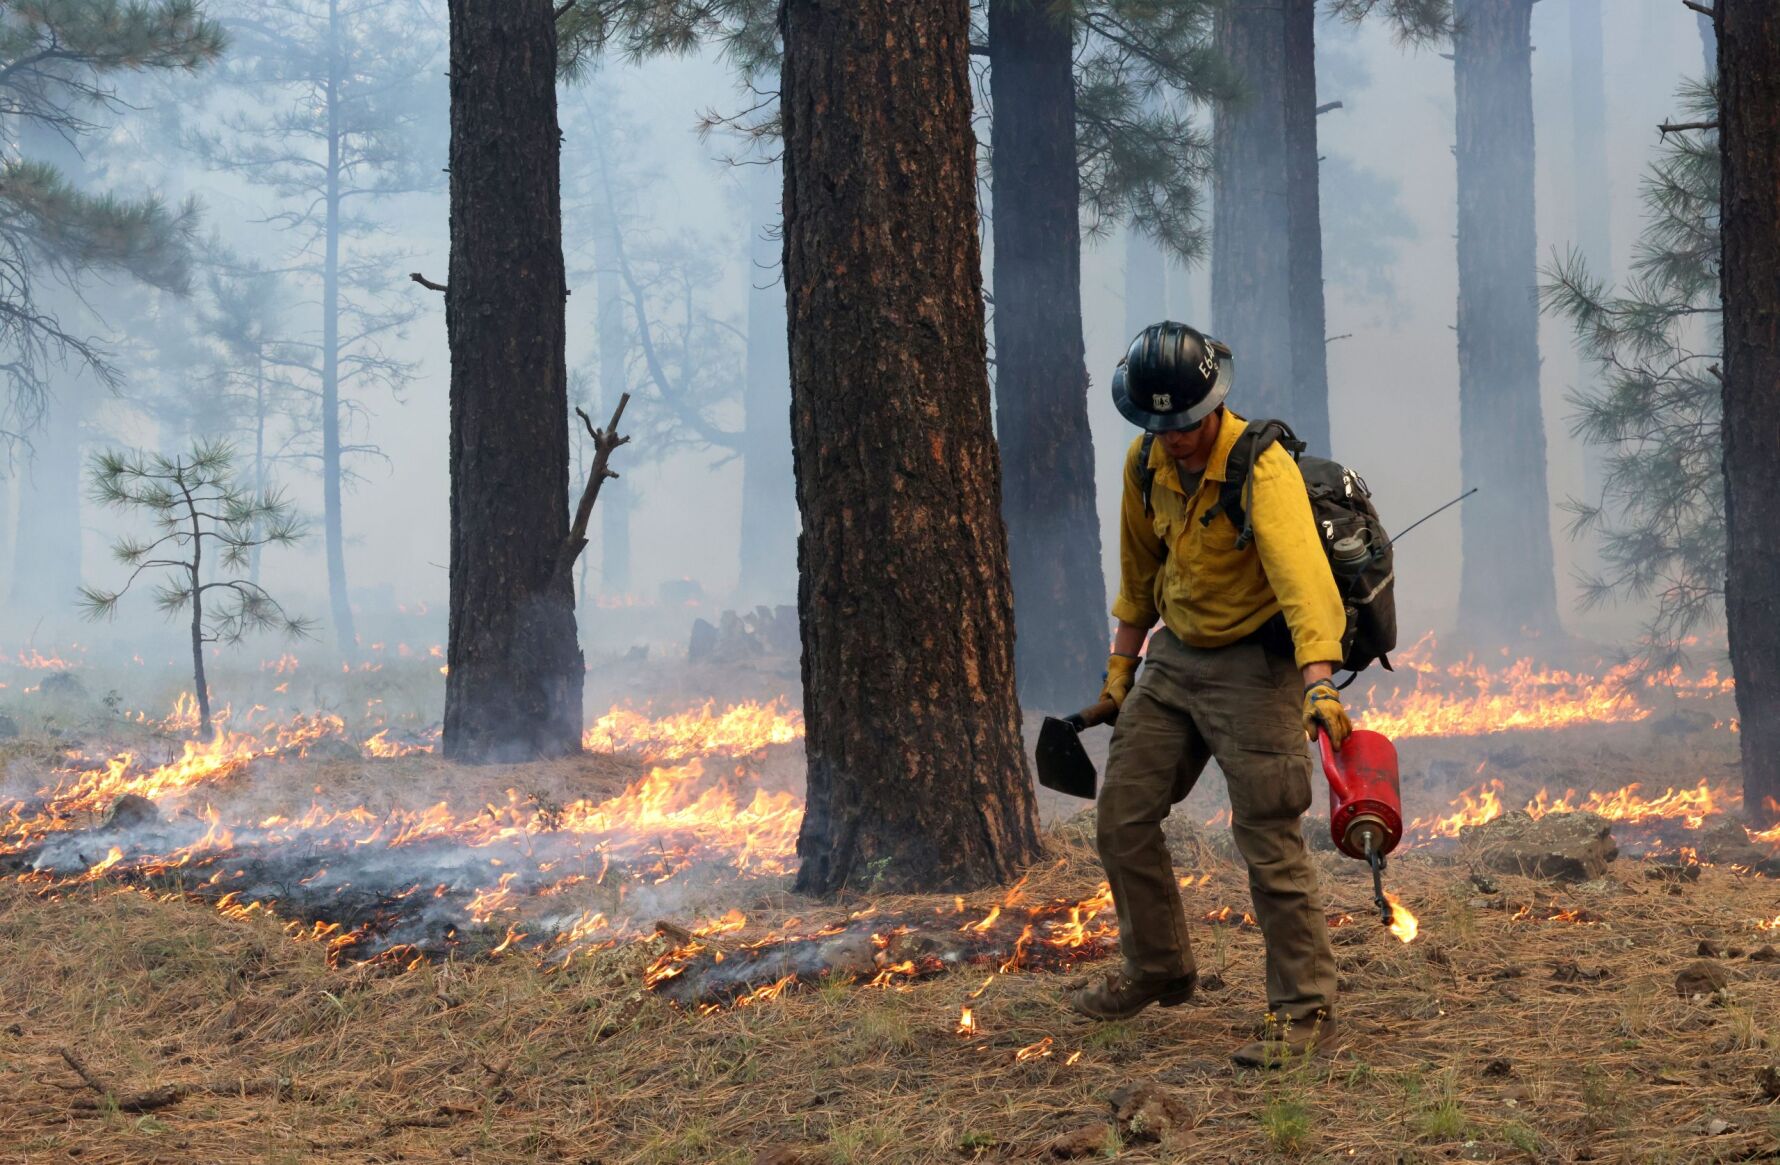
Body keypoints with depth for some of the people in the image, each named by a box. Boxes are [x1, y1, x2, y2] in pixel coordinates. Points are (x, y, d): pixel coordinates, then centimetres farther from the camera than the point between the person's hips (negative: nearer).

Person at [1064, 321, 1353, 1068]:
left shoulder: (1263, 468, -24)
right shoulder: (1145, 466, -2)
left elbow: (1301, 573, -37)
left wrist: (1318, 684, -49)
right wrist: (1122, 660, 19)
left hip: (1254, 663, -7)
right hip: (1174, 656, 7)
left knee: (1269, 843, -10)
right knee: (1122, 818, 11)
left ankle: (1305, 1012, -1)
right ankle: (1157, 971, 30)